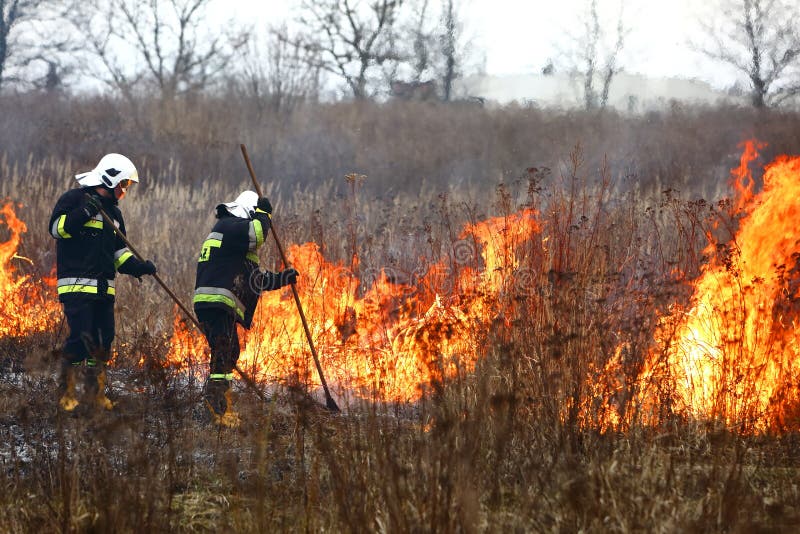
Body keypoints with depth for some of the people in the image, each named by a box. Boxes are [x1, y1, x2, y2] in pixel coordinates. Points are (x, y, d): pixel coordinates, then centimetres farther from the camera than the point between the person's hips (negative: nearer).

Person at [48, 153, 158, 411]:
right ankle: (66, 392, -5)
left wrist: (138, 266, 7)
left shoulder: (113, 212, 22)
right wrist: (84, 213, -24)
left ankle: (95, 391, 16)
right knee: (80, 337, -14)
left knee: (103, 339, 5)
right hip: (76, 283, -8)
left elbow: (119, 253, 24)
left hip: (104, 288, 8)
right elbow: (57, 227, -14)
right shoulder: (74, 199, -1)